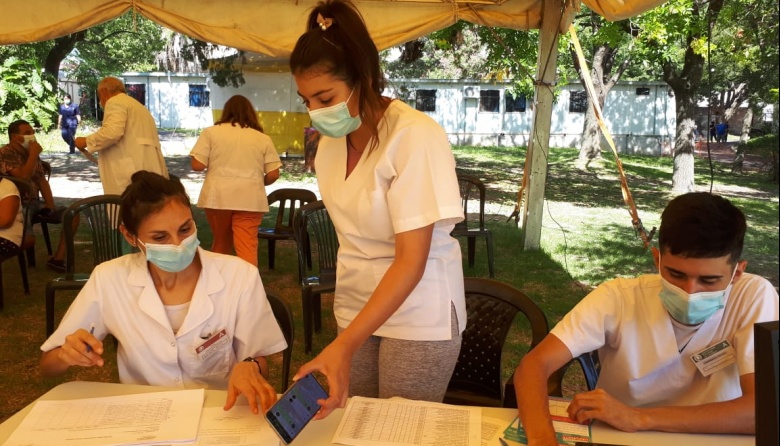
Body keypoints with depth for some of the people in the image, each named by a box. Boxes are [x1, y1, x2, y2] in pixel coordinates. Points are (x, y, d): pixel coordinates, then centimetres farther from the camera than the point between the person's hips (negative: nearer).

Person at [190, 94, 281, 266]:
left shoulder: (211, 132, 3)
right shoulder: (263, 138, 5)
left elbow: (197, 165, -2)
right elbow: (273, 174, 2)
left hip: (217, 197, 1)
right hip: (250, 199, -1)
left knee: (220, 243, 18)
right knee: (247, 247, -2)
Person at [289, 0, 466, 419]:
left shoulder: (416, 136, -23)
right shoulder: (331, 138, -2)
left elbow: (411, 260, -25)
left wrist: (344, 345, -32)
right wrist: (345, 338, 10)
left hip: (418, 314, -6)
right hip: (355, 306, 6)